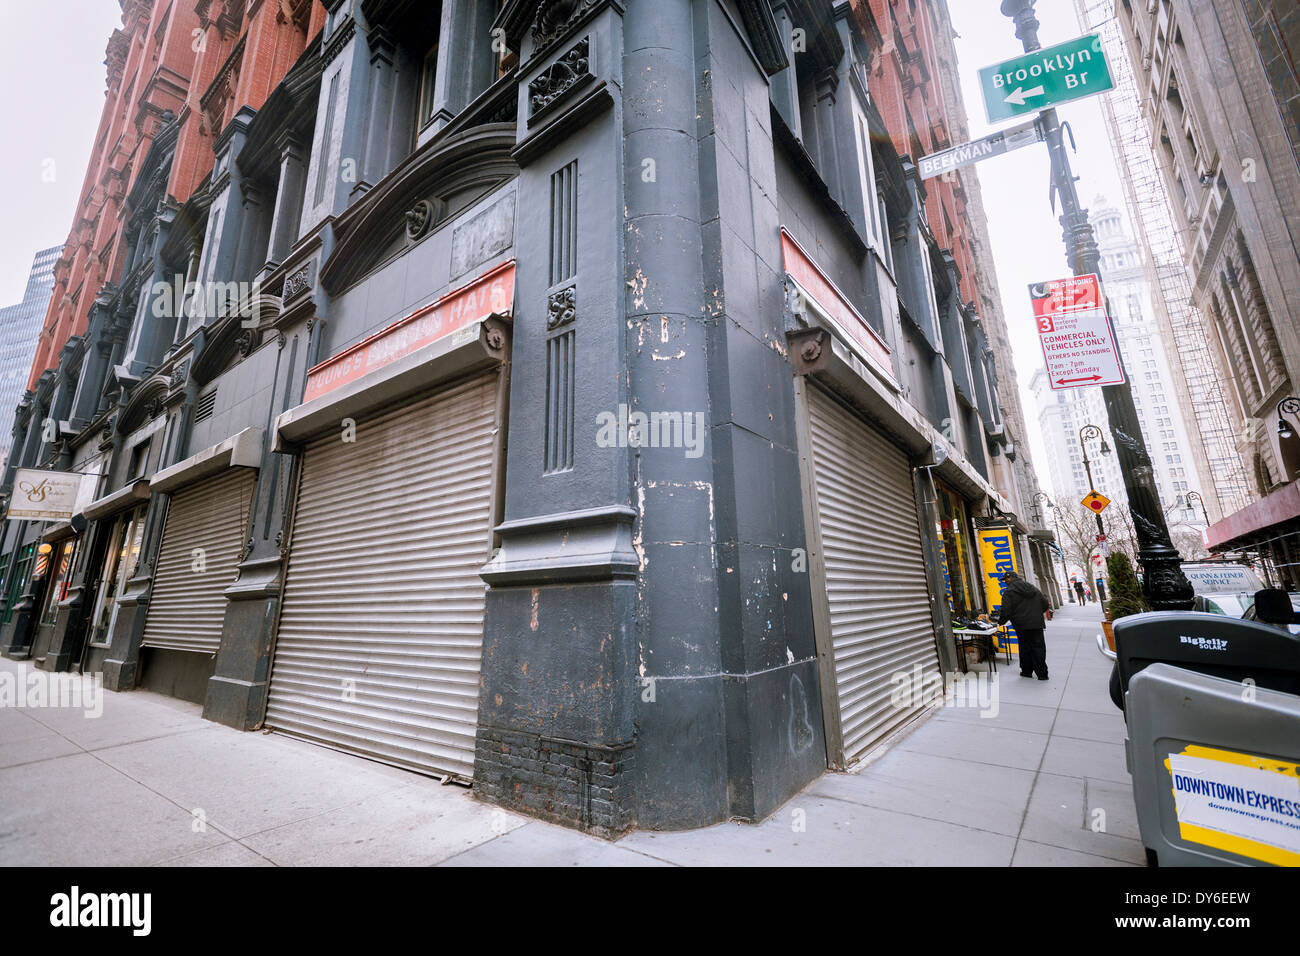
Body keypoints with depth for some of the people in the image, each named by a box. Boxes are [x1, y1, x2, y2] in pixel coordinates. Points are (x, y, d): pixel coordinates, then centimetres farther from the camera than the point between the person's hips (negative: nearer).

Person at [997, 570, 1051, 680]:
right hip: (1037, 624, 5)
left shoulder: (1009, 591, -8)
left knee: (1025, 648, 7)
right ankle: (1042, 673, 8)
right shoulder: (1033, 588, 12)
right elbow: (1045, 605, 17)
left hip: (1022, 625, -5)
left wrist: (1000, 621, 3)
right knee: (1038, 647, 7)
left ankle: (1026, 671, 14)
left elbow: (1005, 611, -12)